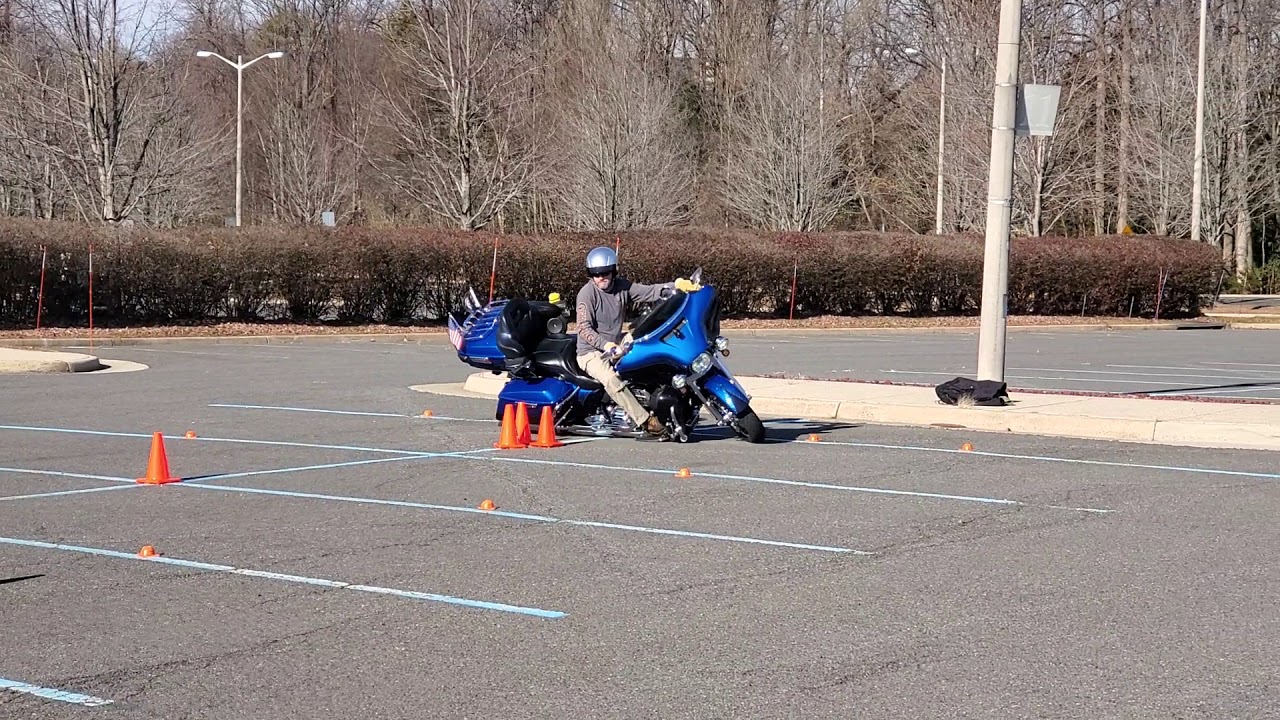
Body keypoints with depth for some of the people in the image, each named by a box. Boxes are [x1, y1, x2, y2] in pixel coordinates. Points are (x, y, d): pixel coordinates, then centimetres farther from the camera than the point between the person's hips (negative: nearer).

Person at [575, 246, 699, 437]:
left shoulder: (622, 286, 5)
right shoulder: (587, 293, -12)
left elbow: (649, 292, -4)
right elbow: (584, 328, -20)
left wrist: (675, 286, -19)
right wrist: (605, 344, -33)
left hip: (617, 347, 7)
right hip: (591, 352, -7)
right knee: (611, 378, -34)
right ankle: (645, 420, -36)